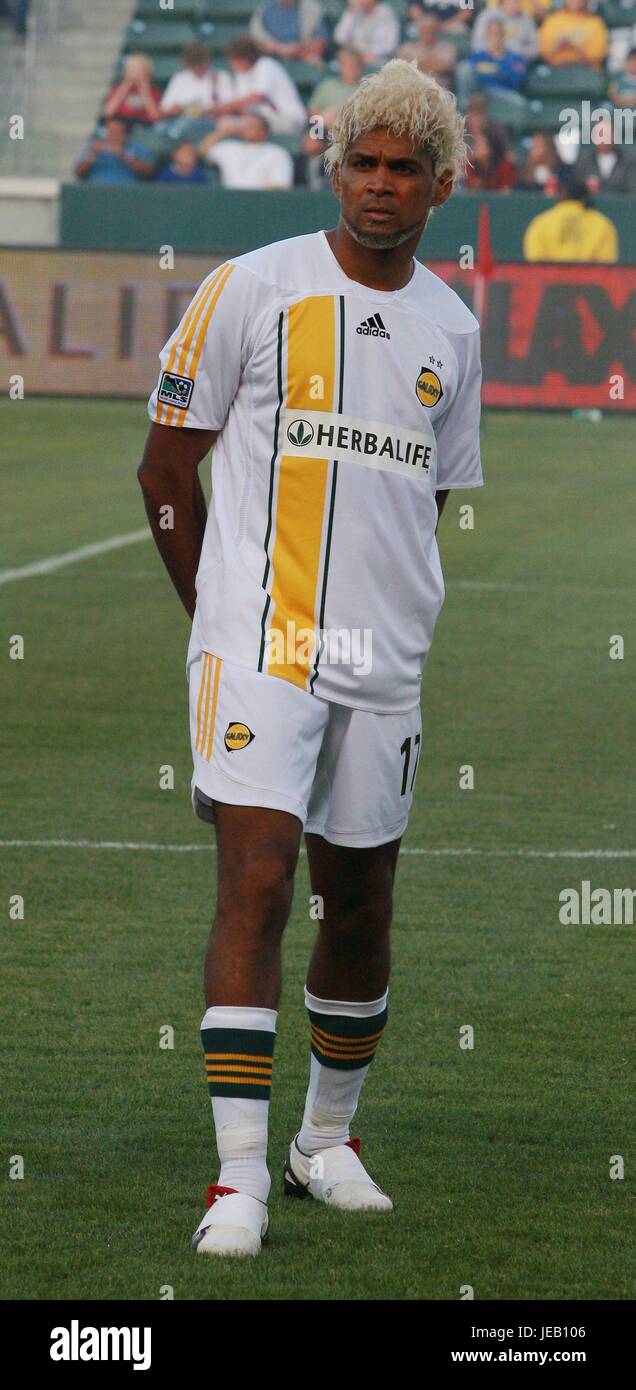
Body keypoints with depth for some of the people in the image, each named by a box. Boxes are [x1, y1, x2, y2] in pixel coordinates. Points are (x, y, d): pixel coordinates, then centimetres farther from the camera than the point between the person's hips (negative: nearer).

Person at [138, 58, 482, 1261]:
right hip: (260, 649, -5)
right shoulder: (252, 290, -4)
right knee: (257, 882, -15)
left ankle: (326, 1140, 29)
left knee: (360, 904, 11)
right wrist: (227, 615, 6)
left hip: (384, 664, 5)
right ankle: (238, 1176, -17)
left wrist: (390, 621, 15)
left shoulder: (450, 329, 10)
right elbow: (165, 469, 3)